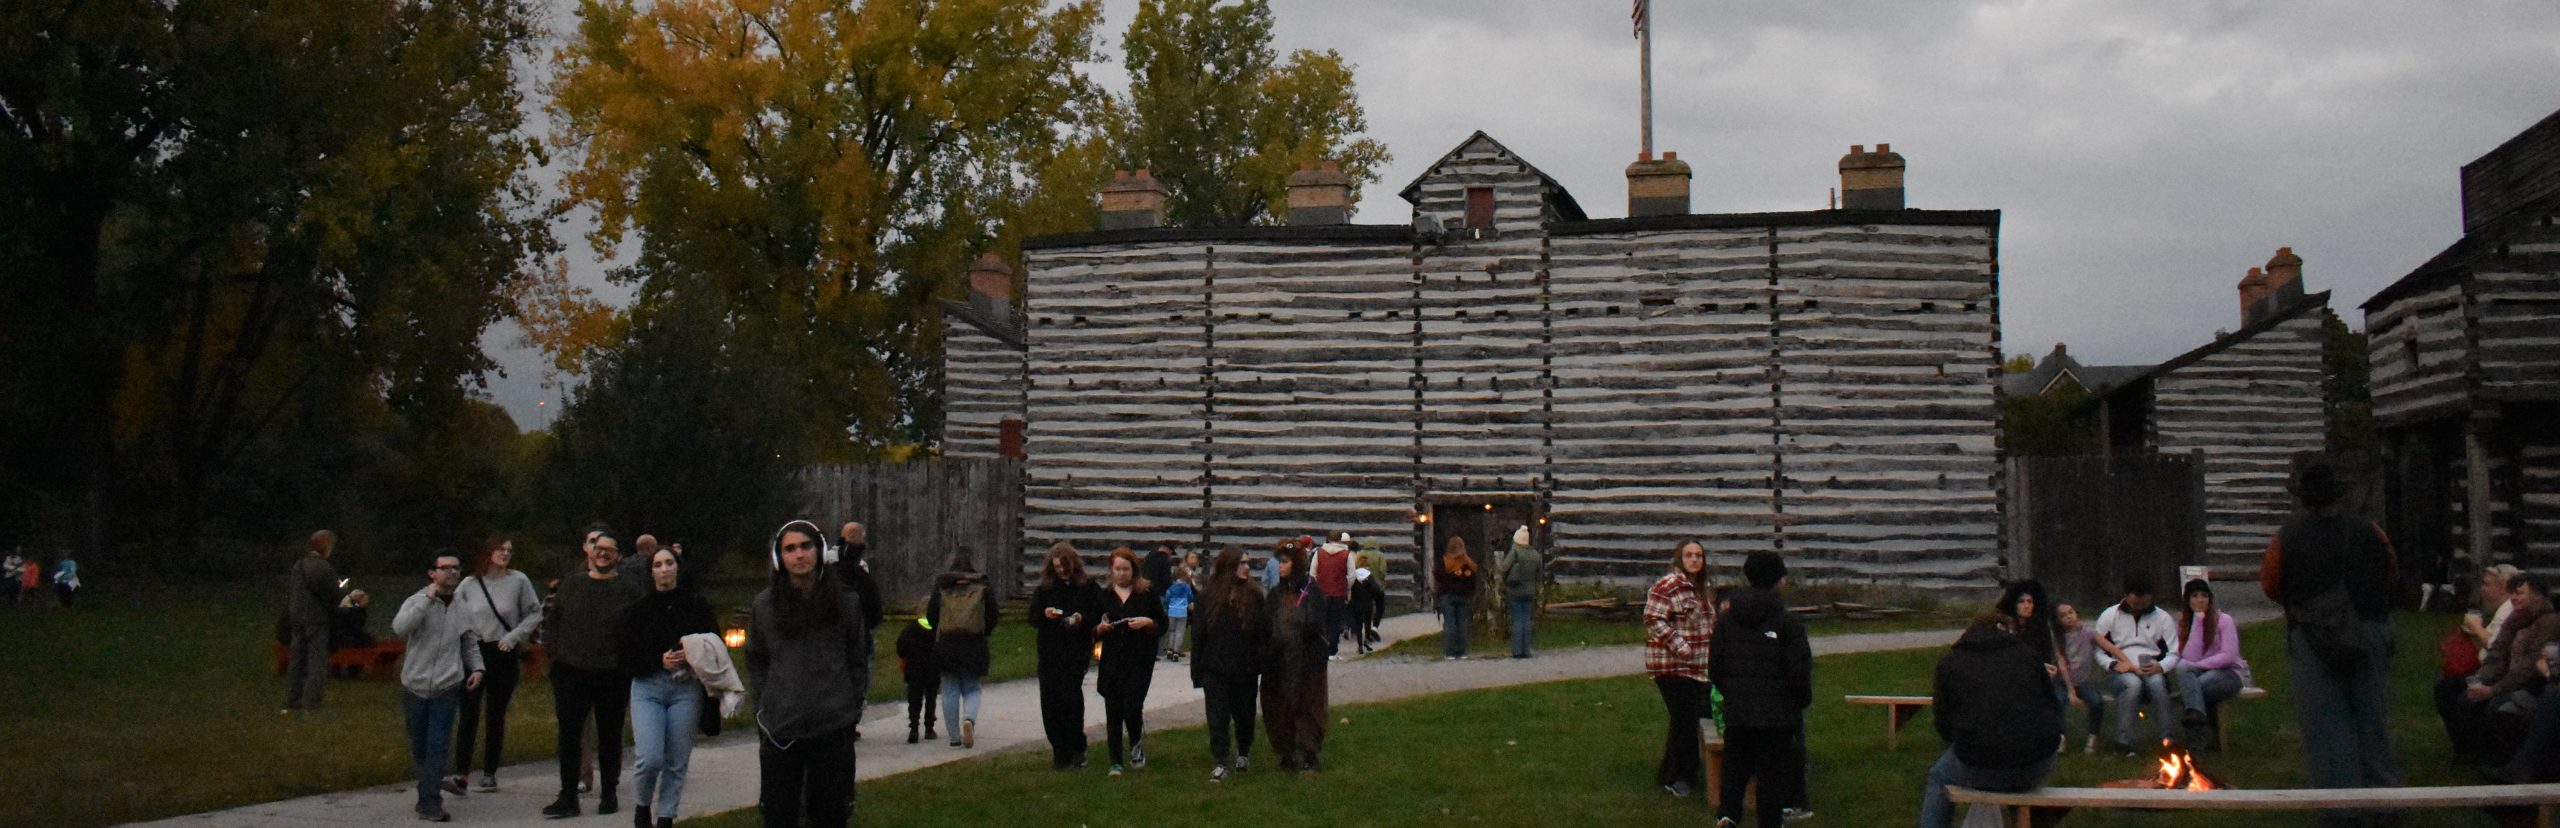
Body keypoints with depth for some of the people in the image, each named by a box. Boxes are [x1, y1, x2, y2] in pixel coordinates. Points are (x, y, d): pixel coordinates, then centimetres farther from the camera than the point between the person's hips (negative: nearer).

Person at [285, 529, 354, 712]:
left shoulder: (297, 565, 5)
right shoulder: (323, 568, -17)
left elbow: (289, 592, 14)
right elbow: (333, 598, -15)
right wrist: (342, 589, 6)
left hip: (296, 620, 7)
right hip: (316, 622, -7)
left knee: (296, 662, 14)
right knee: (317, 663, 0)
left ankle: (291, 704, 18)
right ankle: (309, 704, -4)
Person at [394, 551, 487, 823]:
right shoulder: (418, 602, -5)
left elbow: (470, 644, 16)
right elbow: (400, 627, -26)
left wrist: (476, 667, 0)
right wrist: (428, 599, -26)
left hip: (446, 688, 1)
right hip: (415, 685, 0)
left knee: (437, 747, -7)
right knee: (419, 747, 12)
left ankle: (430, 803, -7)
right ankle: (428, 795, 29)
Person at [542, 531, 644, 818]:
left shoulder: (629, 589, 1)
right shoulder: (571, 584, 10)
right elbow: (553, 621, 14)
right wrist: (556, 657, 5)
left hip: (613, 676, -2)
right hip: (571, 673, 2)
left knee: (610, 736, 8)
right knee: (569, 734, -1)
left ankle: (609, 794, 19)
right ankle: (568, 797, 4)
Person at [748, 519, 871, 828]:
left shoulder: (845, 601, 3)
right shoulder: (764, 605, 4)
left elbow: (858, 660, 9)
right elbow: (756, 663, 12)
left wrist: (851, 706, 4)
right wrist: (765, 707, 4)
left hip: (833, 729, 0)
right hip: (779, 730, 0)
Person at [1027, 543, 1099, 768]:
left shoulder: (1087, 587, 2)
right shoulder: (1044, 589, 11)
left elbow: (1099, 615, 1)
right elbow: (1033, 619, 11)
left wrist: (1083, 618, -17)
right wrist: (1044, 614, -9)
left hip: (1077, 651, -3)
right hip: (1049, 652, 3)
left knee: (1070, 694, -16)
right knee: (1050, 701, 0)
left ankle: (1076, 748, 0)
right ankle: (1060, 752, 11)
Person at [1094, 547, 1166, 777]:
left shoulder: (1147, 592, 3)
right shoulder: (1104, 595, 10)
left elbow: (1162, 626, 5)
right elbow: (1093, 632, 12)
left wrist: (1147, 622, -14)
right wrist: (1101, 628, -9)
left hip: (1140, 661, -3)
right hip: (1112, 661, 3)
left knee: (1132, 707, -13)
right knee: (1113, 713, 3)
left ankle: (1136, 745, 17)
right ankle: (1116, 762, 13)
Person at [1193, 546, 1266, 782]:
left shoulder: (1253, 595, -2)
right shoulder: (1209, 596, -1)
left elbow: (1264, 632, -1)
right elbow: (1199, 635, 2)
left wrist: (1261, 662, -10)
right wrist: (1197, 671, 0)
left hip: (1245, 669, 0)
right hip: (1215, 669, 0)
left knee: (1244, 714, 14)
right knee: (1218, 716, -2)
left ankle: (1244, 753, 36)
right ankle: (1220, 763, 2)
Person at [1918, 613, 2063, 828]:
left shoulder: (1950, 661, 8)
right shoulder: (2028, 651, 11)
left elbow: (1944, 729, 9)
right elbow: (2053, 708, 12)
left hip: (1979, 771, -2)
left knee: (1937, 779, 29)